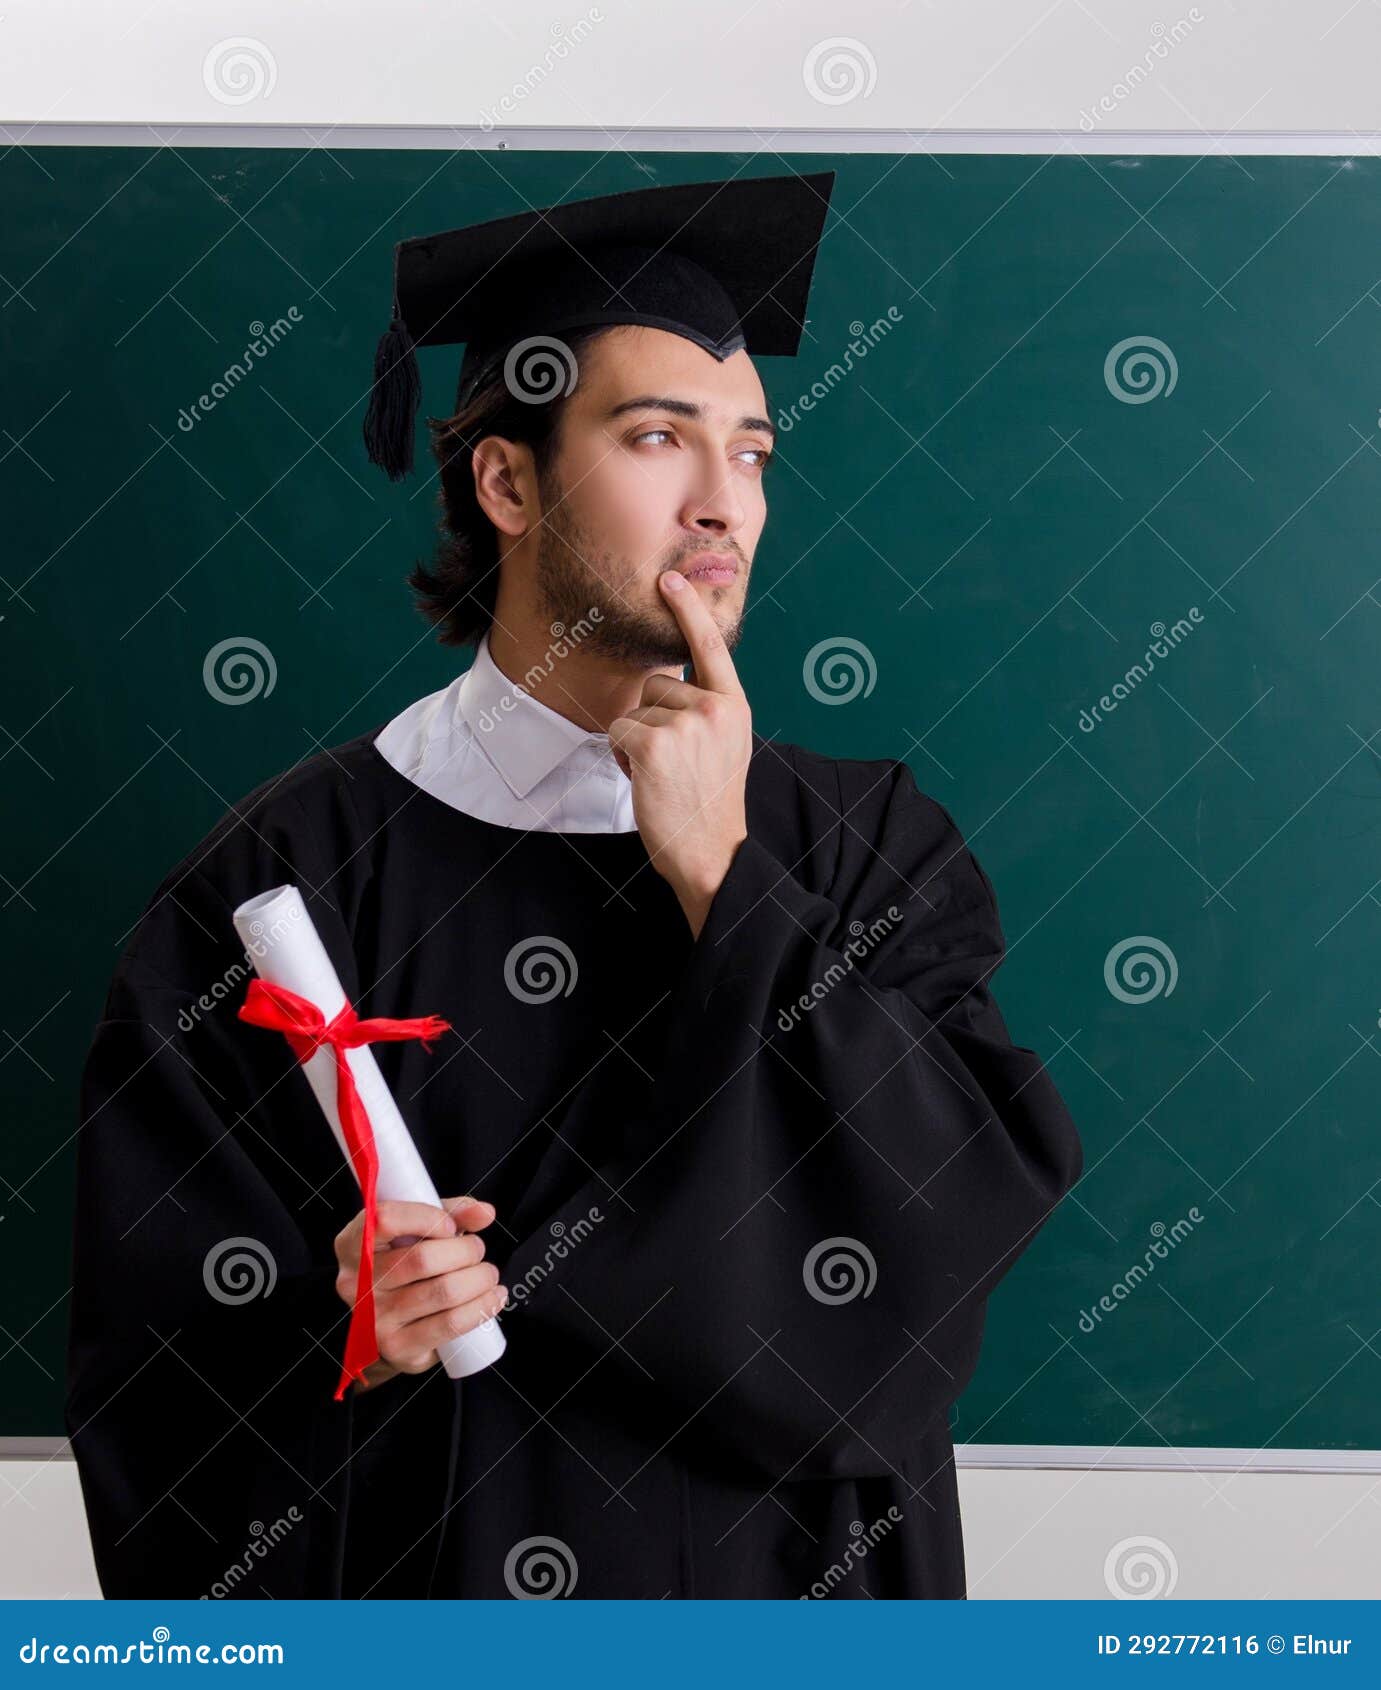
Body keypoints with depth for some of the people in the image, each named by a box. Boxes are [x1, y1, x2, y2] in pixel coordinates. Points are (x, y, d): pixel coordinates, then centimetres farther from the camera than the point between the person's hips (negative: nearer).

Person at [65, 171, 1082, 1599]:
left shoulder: (870, 846, -4)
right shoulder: (300, 873, -11)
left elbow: (979, 1223, -16)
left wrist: (721, 878, -18)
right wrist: (351, 1348, -28)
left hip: (797, 1586, 2)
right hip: (422, 1581, -2)